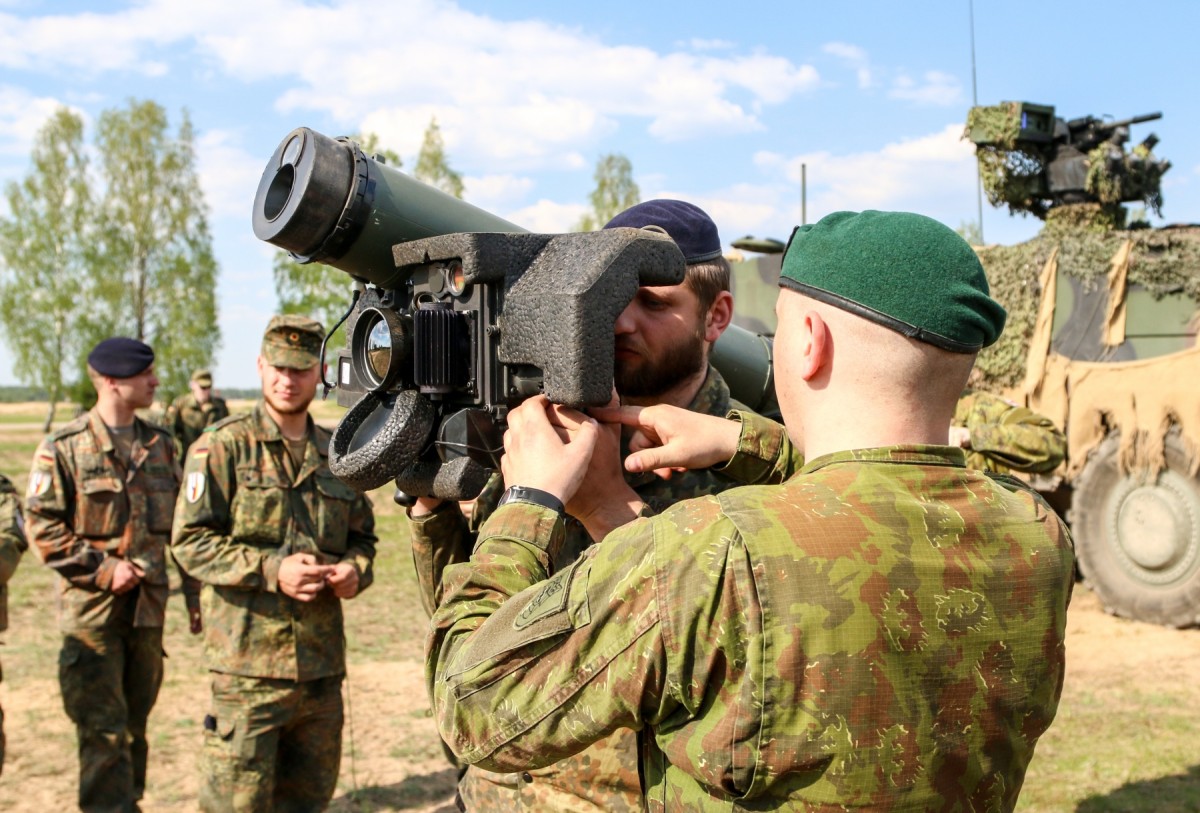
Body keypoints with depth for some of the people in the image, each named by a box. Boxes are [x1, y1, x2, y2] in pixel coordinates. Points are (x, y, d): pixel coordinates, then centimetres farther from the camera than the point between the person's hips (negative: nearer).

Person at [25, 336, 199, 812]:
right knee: (103, 733, -3)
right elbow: (42, 527, -9)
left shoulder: (161, 445, 8)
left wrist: (194, 594, 10)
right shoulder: (63, 448, -7)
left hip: (149, 609, 5)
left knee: (135, 724, 16)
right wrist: (104, 570, -15)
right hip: (92, 612, -5)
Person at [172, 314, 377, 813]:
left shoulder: (337, 454, 12)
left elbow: (362, 537, 20)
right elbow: (190, 541, -9)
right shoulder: (223, 447, -4)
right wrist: (271, 570, -20)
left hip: (323, 662, 5)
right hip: (249, 662, -5)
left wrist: (355, 570, -3)